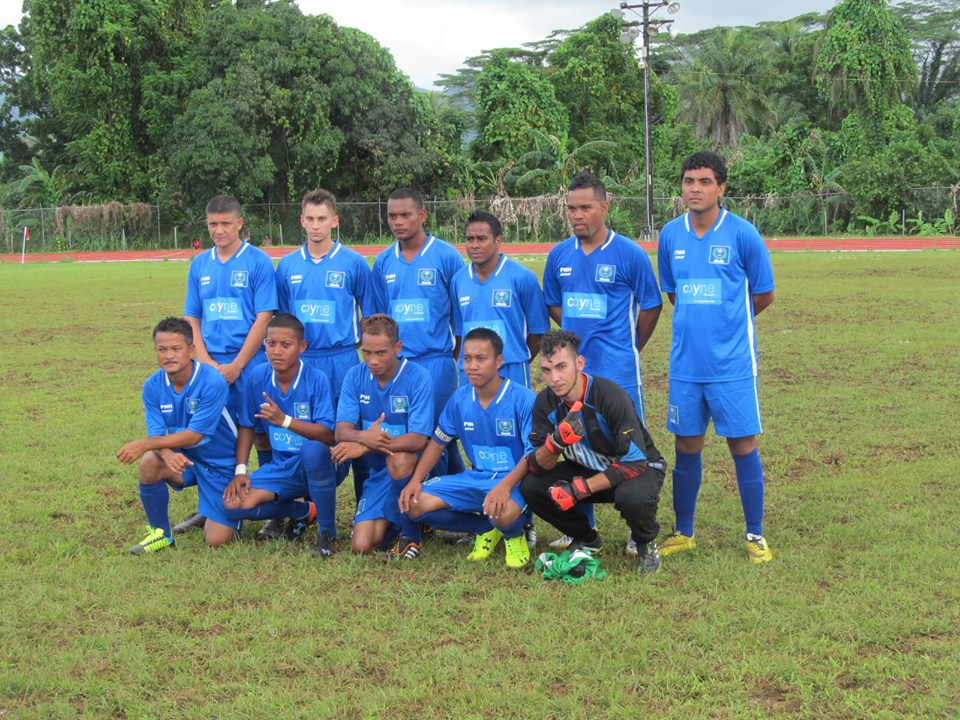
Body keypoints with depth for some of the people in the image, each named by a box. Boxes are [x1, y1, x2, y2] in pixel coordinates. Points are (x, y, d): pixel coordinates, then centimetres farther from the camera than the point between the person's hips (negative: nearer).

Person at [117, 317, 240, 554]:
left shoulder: (213, 383, -25)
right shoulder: (153, 386, -9)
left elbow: (194, 435, -26)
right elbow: (156, 435, -12)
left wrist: (144, 444, -29)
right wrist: (167, 454, -37)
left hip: (221, 463, -4)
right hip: (184, 457, 4)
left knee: (216, 539, -11)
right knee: (149, 464, -29)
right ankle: (160, 533, -7)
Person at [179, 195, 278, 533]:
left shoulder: (258, 261, -4)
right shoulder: (200, 265, 10)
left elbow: (264, 318, -8)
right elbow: (192, 318, 12)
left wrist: (237, 365, -13)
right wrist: (205, 361, -3)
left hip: (252, 365, -4)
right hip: (211, 367, 4)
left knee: (262, 434, 0)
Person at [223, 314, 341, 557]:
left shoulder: (317, 380, -15)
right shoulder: (258, 377, -2)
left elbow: (328, 436, -23)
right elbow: (247, 427, 9)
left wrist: (285, 420, -34)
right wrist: (240, 471, -2)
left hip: (318, 469, -5)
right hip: (281, 468, 5)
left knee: (313, 449, -40)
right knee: (233, 504, -19)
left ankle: (327, 533, -19)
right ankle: (302, 512, 8)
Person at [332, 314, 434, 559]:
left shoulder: (418, 378, -16)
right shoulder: (355, 376, -2)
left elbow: (418, 439, -24)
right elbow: (342, 431, -10)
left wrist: (364, 446, -33)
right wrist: (364, 436, -35)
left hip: (416, 466, -4)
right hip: (378, 472, 4)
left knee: (398, 459, -39)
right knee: (362, 546, -11)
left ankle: (410, 533, -15)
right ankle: (392, 520, 24)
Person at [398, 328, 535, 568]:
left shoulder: (523, 399, -16)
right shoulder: (460, 399, 1)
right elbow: (438, 442, 13)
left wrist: (505, 486, -34)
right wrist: (416, 481, -2)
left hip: (513, 478, -6)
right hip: (475, 477, 6)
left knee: (503, 512, -41)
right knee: (414, 504, -12)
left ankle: (514, 535, 1)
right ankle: (484, 529, 8)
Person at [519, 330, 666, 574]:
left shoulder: (612, 397, -29)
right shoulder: (546, 402, -12)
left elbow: (635, 462, -28)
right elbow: (537, 466, -15)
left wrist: (581, 489, -32)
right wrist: (556, 442, -38)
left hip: (639, 467, -5)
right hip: (587, 470, 5)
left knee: (633, 496, -40)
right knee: (530, 486, -18)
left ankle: (646, 542, -3)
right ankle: (586, 540, 7)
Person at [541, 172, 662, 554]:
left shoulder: (629, 254, -7)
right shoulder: (559, 255, 5)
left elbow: (651, 306, 2)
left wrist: (628, 347, 8)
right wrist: (581, 334, 12)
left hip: (618, 370, -4)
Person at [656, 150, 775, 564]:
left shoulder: (742, 234, -8)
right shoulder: (670, 235, 3)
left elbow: (763, 295, 2)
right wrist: (696, 322, 10)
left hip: (733, 363, -3)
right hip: (686, 362, 3)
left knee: (743, 445, 2)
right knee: (686, 446, 11)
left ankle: (755, 535, 16)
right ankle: (683, 533, 24)